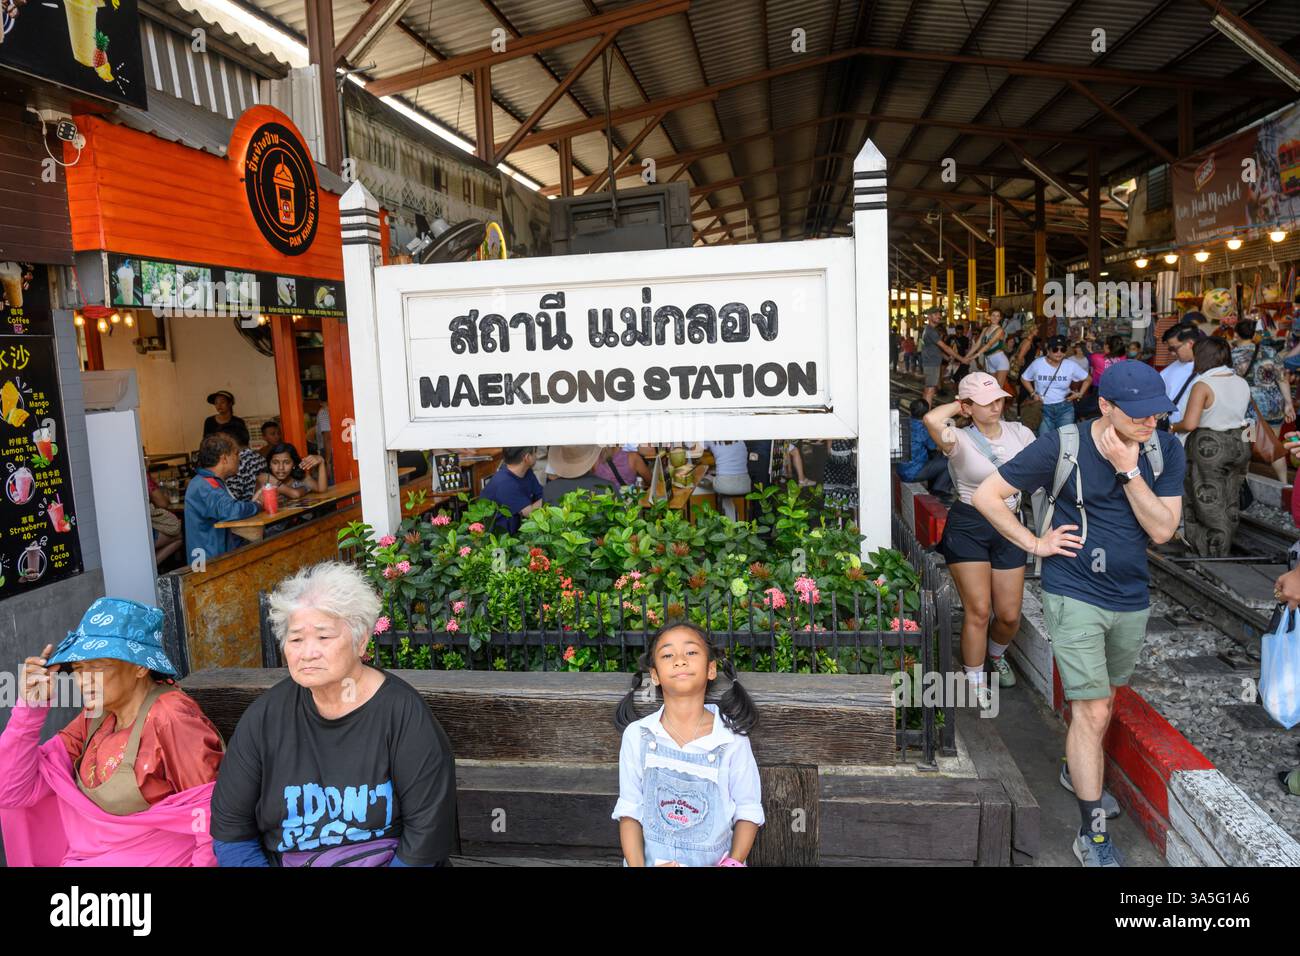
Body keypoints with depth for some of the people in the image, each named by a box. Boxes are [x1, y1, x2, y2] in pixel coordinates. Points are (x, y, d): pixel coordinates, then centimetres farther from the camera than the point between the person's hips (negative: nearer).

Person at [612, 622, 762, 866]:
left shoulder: (732, 738, -10)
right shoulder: (637, 735, -7)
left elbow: (748, 811, -2)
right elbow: (629, 810, 0)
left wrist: (734, 862, -13)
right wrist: (636, 865, -10)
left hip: (714, 861, 0)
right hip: (652, 860, 1)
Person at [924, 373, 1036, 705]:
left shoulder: (1018, 432, 2)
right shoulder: (960, 441, -14)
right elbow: (932, 420, -35)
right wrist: (958, 406, -15)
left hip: (1008, 528, 4)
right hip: (968, 527, -4)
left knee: (1009, 615, 7)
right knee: (978, 610, -4)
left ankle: (996, 655, 41)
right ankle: (975, 681, 16)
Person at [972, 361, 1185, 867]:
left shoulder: (1165, 450, -4)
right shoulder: (1062, 447, -15)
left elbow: (1162, 529, -11)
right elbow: (985, 495, -11)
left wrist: (1128, 469, -20)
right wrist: (1034, 543, -12)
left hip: (1131, 598, 5)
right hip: (1075, 596, -5)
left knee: (1103, 698, 23)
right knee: (1093, 712, -5)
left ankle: (1076, 770, 51)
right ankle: (1092, 835, 8)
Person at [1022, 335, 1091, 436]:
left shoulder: (1071, 366, -3)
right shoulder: (1037, 364, -5)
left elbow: (1088, 379, 11)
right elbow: (1024, 379, 9)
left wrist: (1080, 394, 3)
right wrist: (1032, 393, -1)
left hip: (1064, 408, 1)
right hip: (1043, 408, -1)